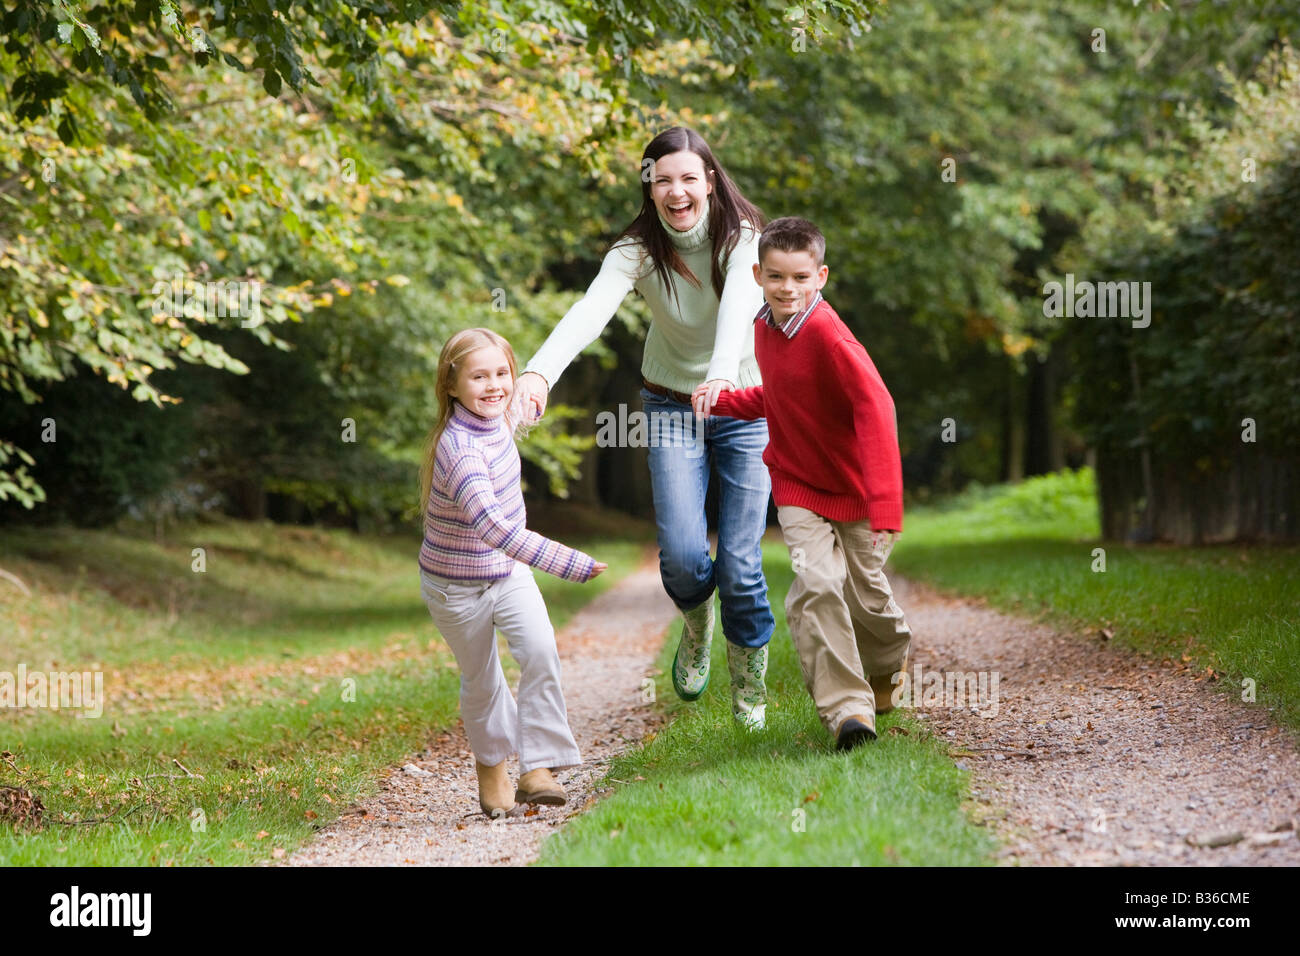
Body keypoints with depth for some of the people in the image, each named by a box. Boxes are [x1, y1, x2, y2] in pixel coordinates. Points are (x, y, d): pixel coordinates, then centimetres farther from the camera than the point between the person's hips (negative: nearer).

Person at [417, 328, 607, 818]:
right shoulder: (461, 450, -35)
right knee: (481, 681, 10)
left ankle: (537, 769, -12)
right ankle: (491, 766, 37)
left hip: (509, 572, 6)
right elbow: (491, 526, -48)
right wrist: (566, 562, -53)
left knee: (540, 651, -16)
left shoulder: (500, 416, -10)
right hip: (458, 586, -5)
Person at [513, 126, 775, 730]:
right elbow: (591, 310, -33)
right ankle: (696, 628, 23)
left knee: (739, 563, -5)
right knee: (682, 556, -14)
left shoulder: (742, 239, -18)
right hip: (670, 408, 1)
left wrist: (722, 374, -60)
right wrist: (540, 370, -53)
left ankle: (750, 686, 21)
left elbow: (738, 307, -39)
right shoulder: (637, 250, -15)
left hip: (743, 409, -1)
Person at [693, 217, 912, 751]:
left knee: (864, 592, 10)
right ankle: (848, 708, -13)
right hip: (798, 486, 4)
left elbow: (875, 409, -32)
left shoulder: (828, 335, -25)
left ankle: (886, 667, 45)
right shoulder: (764, 328, 0)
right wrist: (724, 401, 2)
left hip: (853, 487, -4)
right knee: (815, 585, -16)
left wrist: (885, 501, -38)